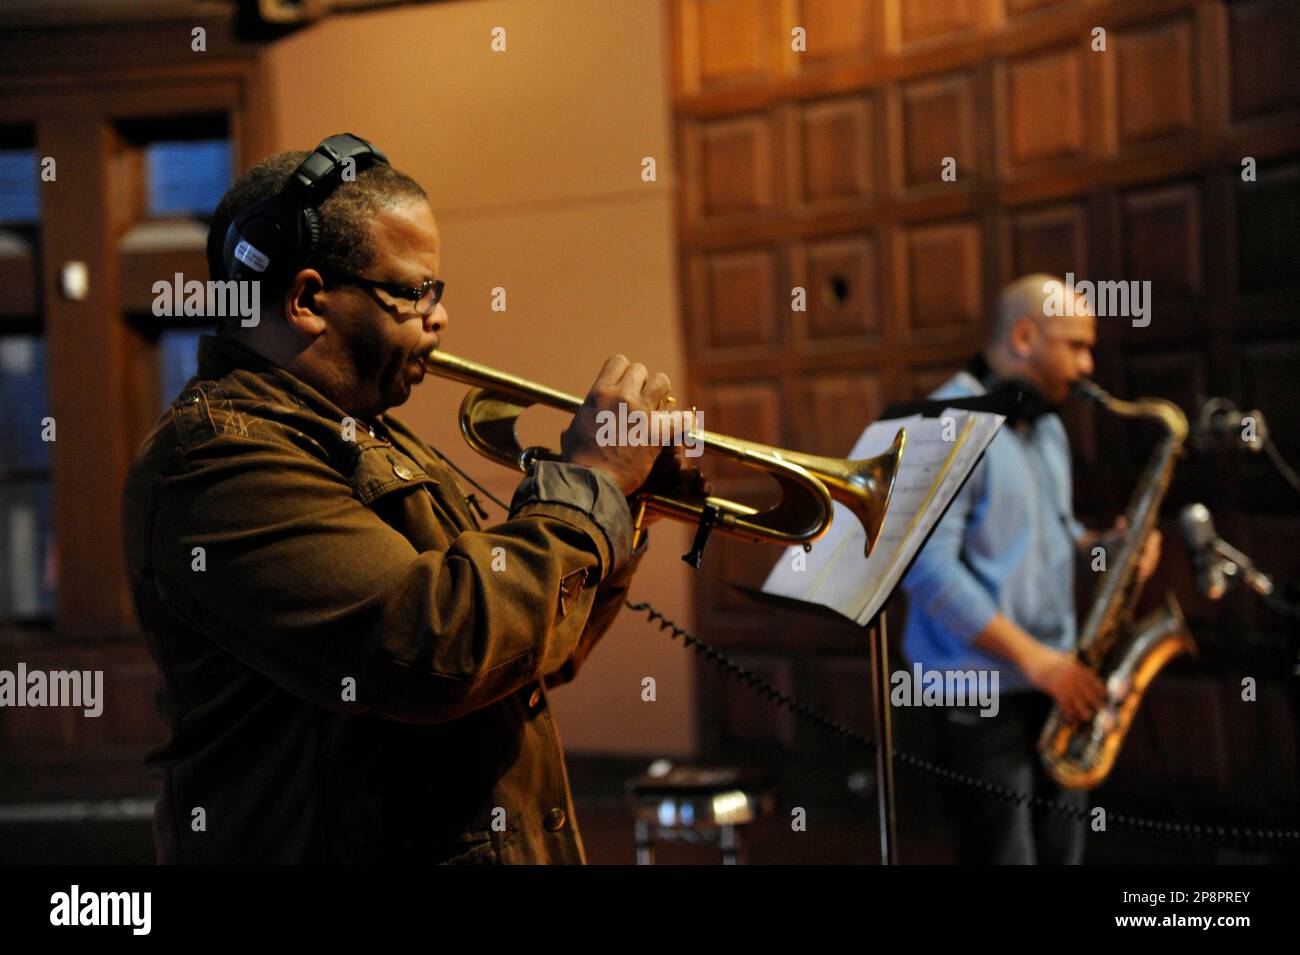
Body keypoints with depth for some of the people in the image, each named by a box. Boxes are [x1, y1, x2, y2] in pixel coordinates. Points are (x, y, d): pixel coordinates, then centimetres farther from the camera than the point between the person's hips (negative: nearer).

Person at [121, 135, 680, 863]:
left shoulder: (379, 442, 14)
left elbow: (534, 657, 19)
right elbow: (442, 647, -26)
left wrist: (623, 511, 4)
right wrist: (590, 482, -13)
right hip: (352, 845, -8)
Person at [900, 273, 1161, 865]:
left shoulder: (1046, 427, 15)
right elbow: (927, 566, -22)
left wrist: (1101, 545, 2)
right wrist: (1034, 657, -21)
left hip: (1054, 682, 9)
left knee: (1060, 852, 12)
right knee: (1004, 853, -5)